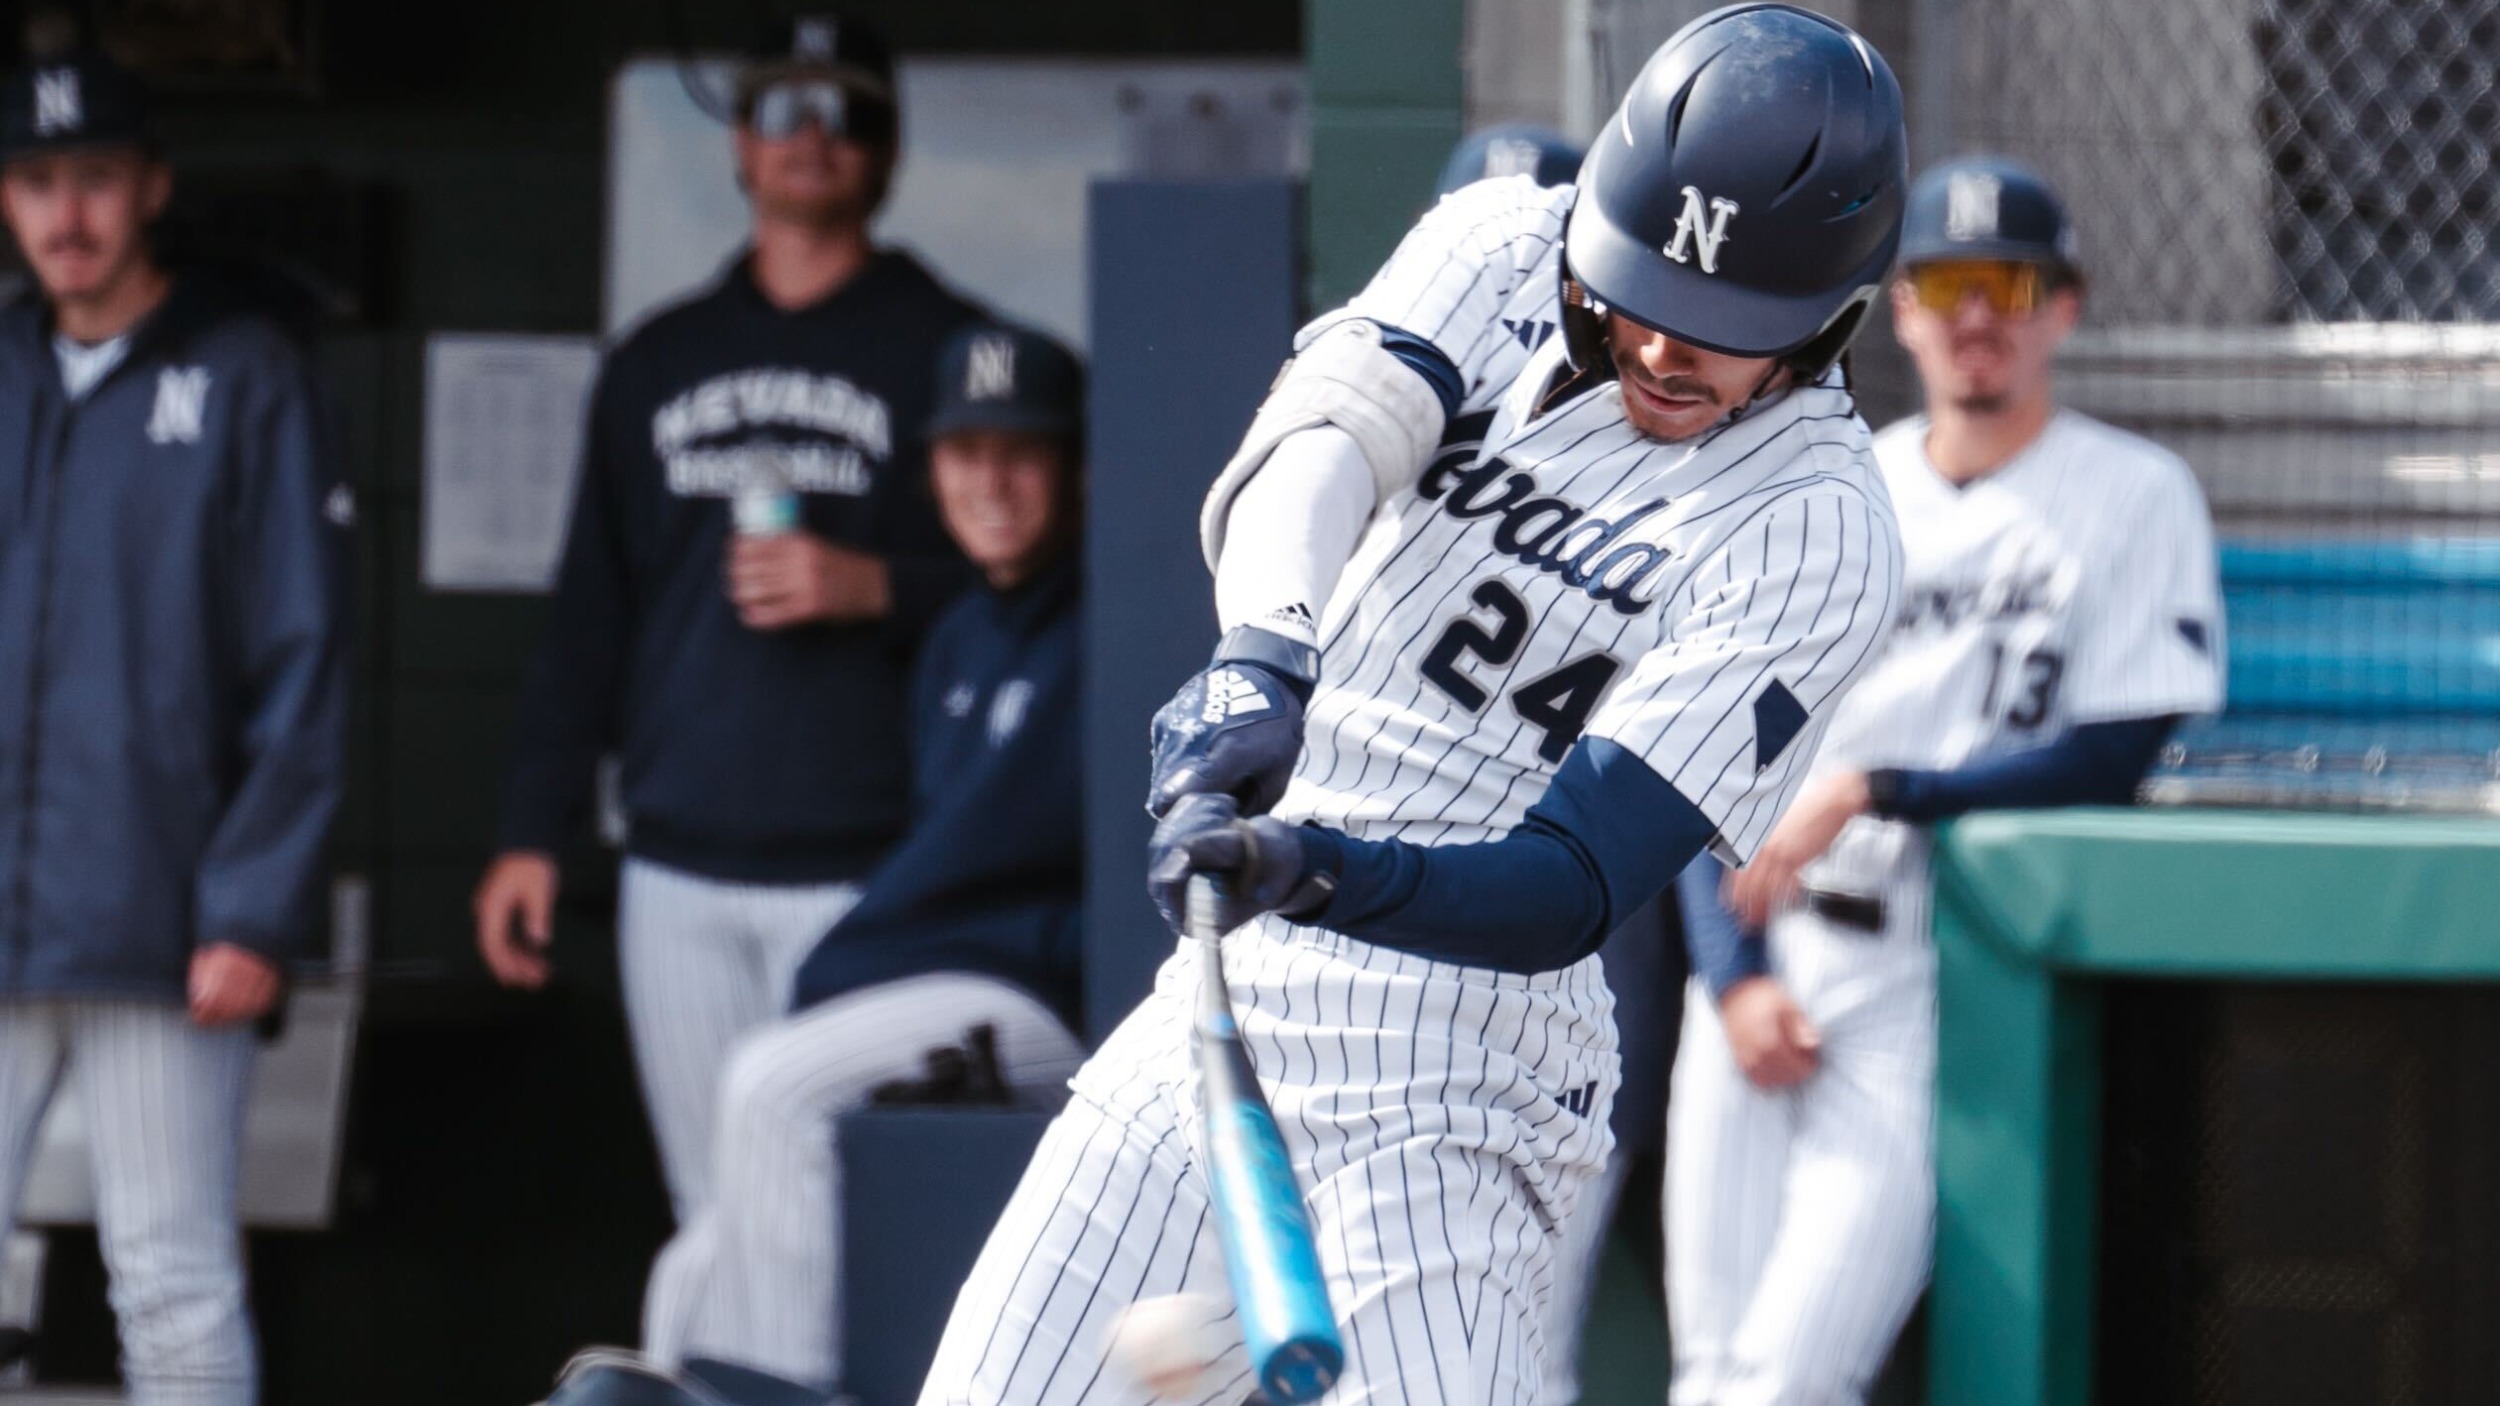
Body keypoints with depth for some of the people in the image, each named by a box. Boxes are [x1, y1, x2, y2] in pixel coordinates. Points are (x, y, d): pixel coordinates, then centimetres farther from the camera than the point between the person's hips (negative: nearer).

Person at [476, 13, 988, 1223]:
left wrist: (872, 588, -15)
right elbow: (589, 614, 20)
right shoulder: (658, 365, 20)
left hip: (865, 879, -4)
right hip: (679, 877, 5)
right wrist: (533, 831, 14)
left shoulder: (941, 350, 6)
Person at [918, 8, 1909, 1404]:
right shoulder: (1504, 249, 4)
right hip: (1218, 1016, 5)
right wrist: (1266, 649, -37)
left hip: (1445, 1102, -5)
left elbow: (1569, 892, -19)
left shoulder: (1818, 530, -12)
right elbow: (1319, 435, -17)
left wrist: (1330, 873, -37)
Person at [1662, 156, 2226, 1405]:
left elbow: (2110, 760, -7)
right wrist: (1735, 977, -5)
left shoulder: (2135, 496, 2)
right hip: (1766, 963, 4)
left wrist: (1874, 794, -13)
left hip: (1945, 981, -4)